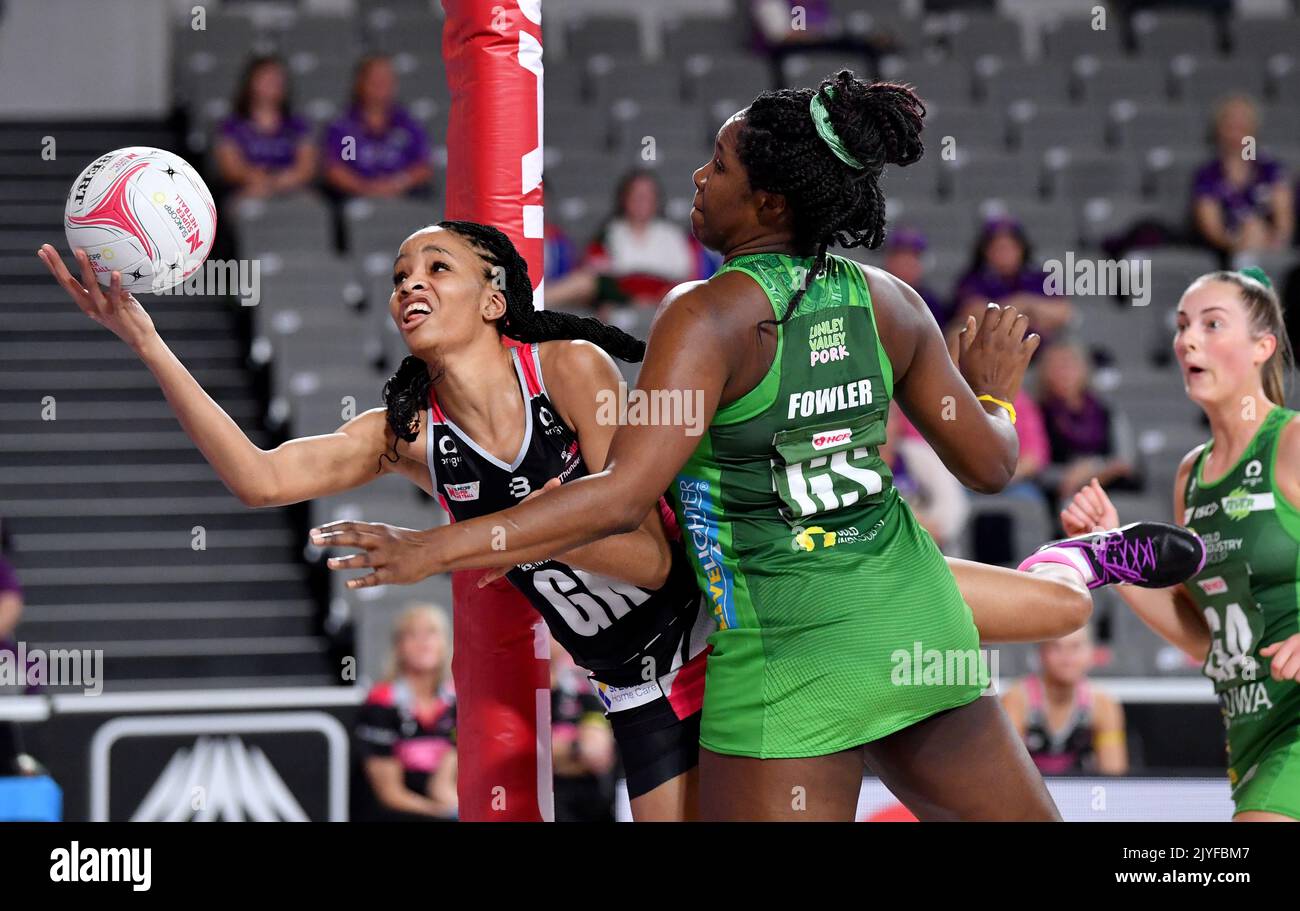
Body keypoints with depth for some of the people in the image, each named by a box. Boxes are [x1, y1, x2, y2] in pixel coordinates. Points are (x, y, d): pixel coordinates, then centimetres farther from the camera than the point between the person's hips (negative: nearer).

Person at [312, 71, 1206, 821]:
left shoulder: (711, 315, -14)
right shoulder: (887, 301, 5)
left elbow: (620, 498, -23)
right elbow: (988, 463, 11)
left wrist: (436, 548, -21)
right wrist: (996, 386, 34)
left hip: (787, 650, -6)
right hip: (913, 618, 6)